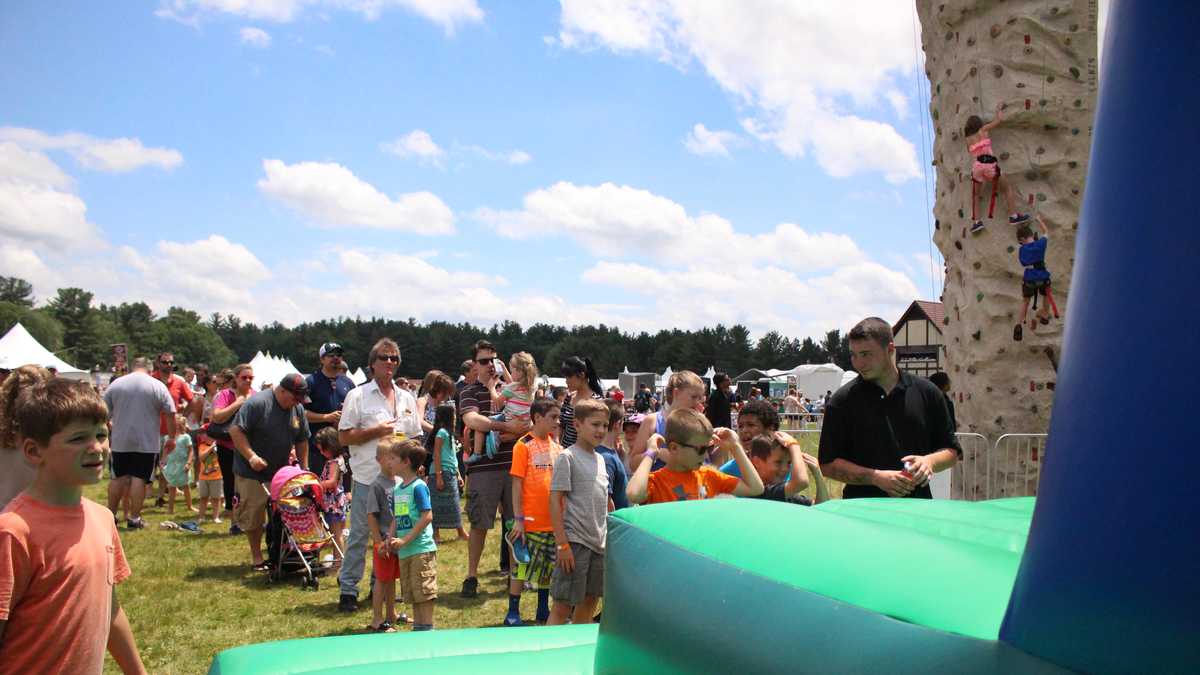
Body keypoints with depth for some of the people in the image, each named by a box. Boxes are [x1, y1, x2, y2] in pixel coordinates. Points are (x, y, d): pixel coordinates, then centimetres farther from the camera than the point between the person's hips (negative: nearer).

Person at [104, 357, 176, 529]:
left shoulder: (116, 384, 5)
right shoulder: (157, 386, -2)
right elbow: (170, 414, -5)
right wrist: (171, 438, 3)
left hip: (120, 441, 3)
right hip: (147, 443, -2)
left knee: (117, 478, 13)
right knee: (139, 479, 0)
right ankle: (134, 519, 2)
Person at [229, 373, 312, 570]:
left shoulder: (298, 408, 3)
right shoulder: (257, 403, -17)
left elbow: (302, 441, 12)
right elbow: (235, 430, -20)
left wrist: (304, 468, 10)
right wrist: (251, 456, -26)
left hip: (281, 472, 6)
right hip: (252, 473, -5)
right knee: (254, 517, 1)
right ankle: (256, 557, 15)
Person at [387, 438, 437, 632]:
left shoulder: (418, 487, -12)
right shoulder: (397, 489, 12)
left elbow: (427, 516, -18)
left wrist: (405, 540, -18)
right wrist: (391, 539, 2)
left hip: (421, 549, -8)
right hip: (403, 552, 8)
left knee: (424, 592, -3)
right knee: (411, 594, 14)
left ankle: (427, 628, 4)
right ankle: (417, 627, 23)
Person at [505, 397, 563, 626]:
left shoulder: (557, 447, 8)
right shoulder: (524, 445, -8)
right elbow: (517, 483, -10)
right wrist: (518, 519, -13)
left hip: (553, 520, 6)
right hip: (531, 521, -6)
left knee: (548, 567, 14)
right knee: (522, 567, 2)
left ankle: (543, 612, 26)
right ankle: (513, 613, 14)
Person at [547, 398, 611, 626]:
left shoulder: (600, 459, 14)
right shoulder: (567, 458, -8)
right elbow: (555, 500, -12)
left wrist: (612, 537, 16)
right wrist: (562, 544, -17)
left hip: (600, 542, 7)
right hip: (575, 541, -7)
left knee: (589, 602, 13)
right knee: (563, 606, -5)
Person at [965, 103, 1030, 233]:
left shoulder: (968, 139, 16)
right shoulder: (983, 130, 7)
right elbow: (999, 119, 10)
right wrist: (998, 109, 27)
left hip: (977, 166, 3)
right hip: (989, 164, -3)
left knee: (975, 194, 19)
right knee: (1007, 188, 13)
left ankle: (976, 221, 6)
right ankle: (1014, 215, 7)